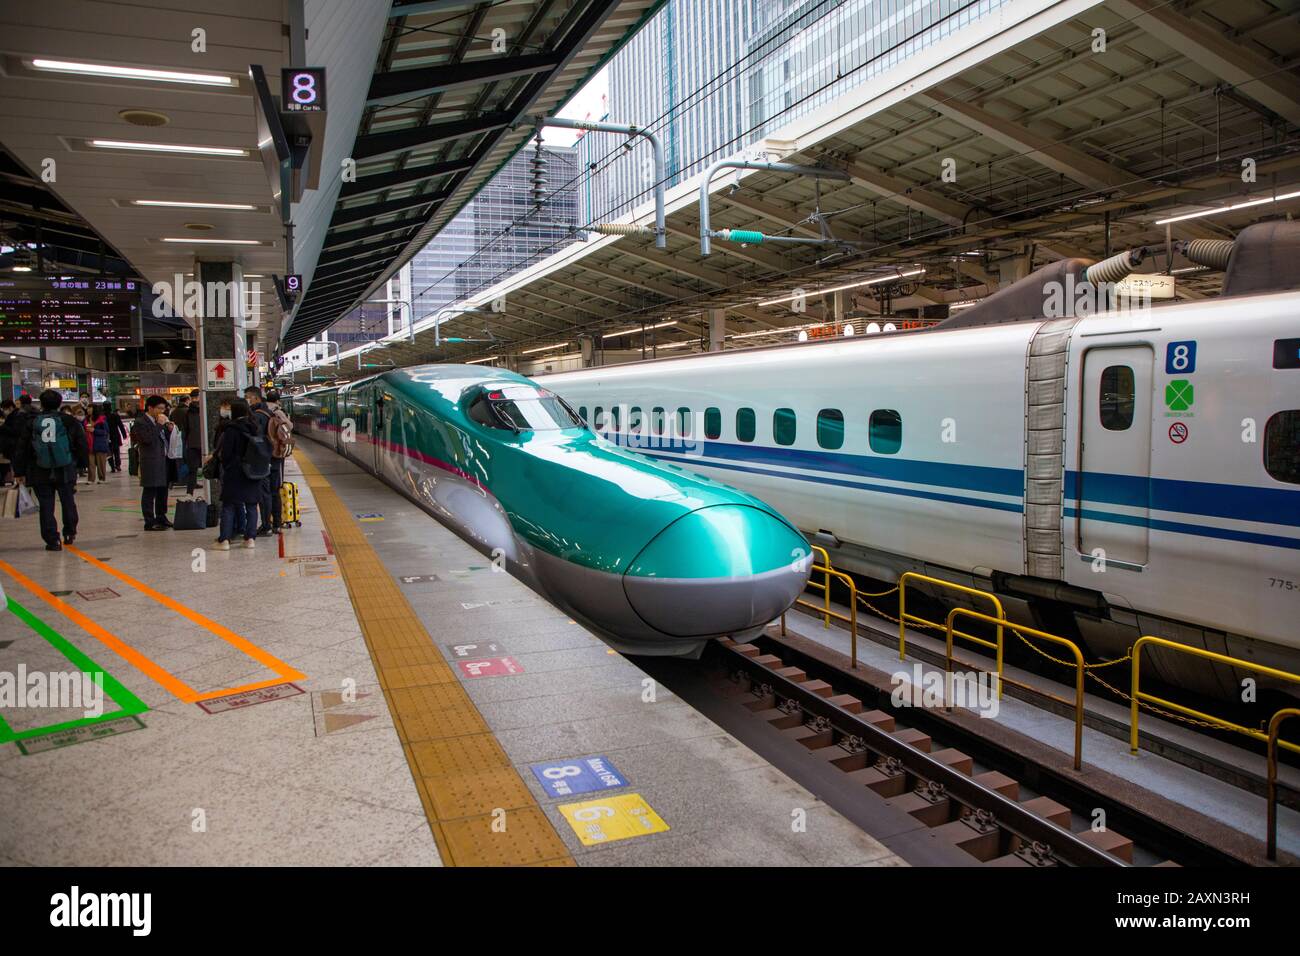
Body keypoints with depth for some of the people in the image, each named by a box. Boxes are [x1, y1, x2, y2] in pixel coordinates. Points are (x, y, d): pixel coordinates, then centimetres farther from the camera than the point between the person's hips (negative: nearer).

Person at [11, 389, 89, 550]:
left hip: (40, 472, 0)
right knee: (68, 502, 17)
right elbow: (81, 443, 2)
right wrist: (82, 463, 13)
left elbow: (21, 448, 5)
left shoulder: (31, 422, 3)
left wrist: (20, 472, 11)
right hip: (65, 470, 0)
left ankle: (52, 540, 3)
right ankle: (70, 533, 25)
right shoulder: (69, 420, 0)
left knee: (46, 506, 5)